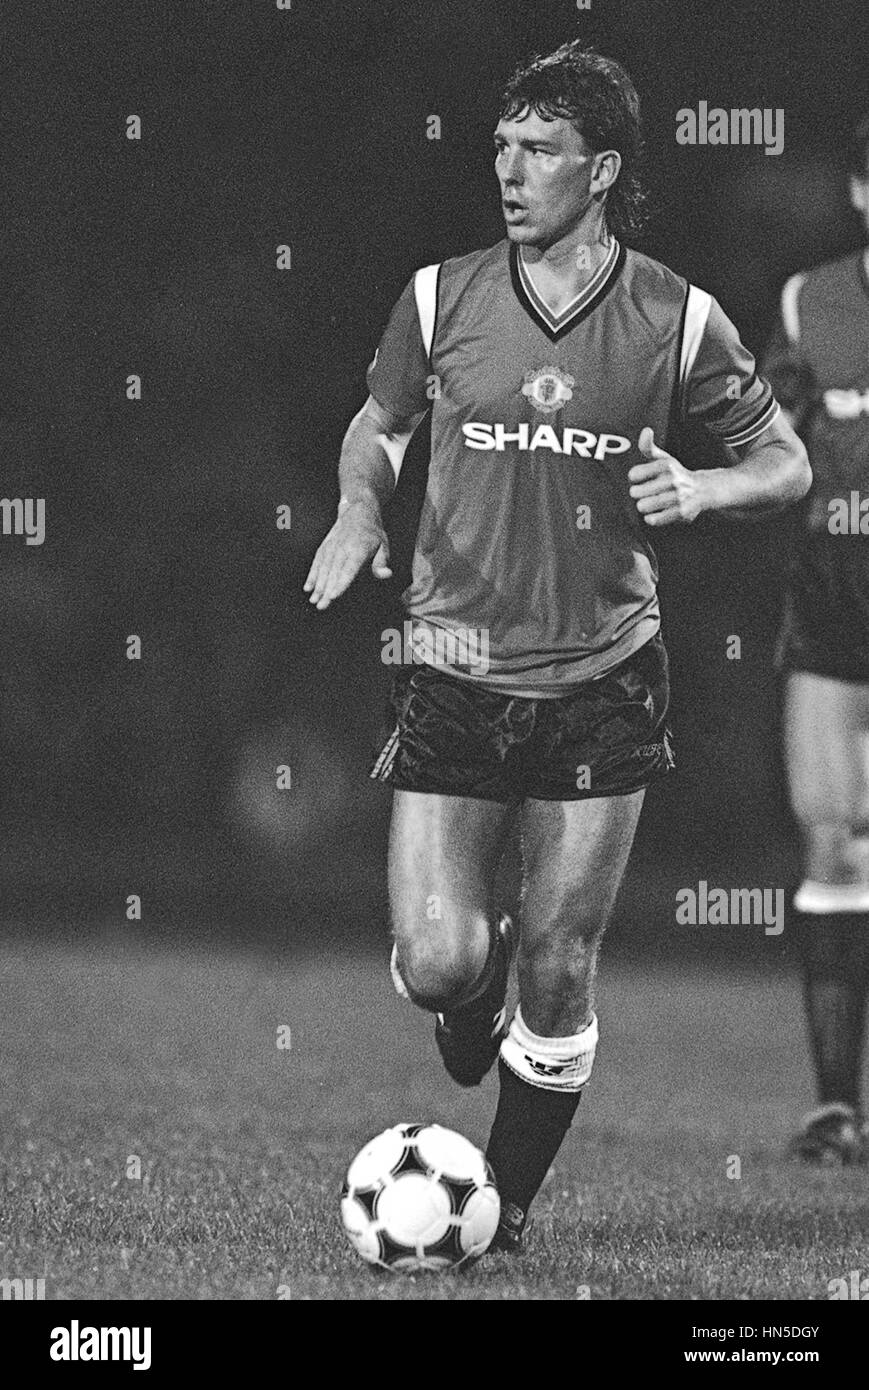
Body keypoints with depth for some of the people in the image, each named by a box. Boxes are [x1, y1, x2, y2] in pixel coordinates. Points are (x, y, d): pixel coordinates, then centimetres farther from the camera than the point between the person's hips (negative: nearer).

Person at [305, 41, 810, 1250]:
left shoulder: (676, 319, -3)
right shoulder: (440, 299, -1)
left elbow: (786, 462, 6)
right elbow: (377, 426, 16)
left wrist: (702, 488, -15)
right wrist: (361, 506, -5)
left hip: (603, 685, -1)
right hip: (454, 682, 1)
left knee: (558, 977, 0)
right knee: (436, 964, -9)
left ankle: (510, 1199, 21)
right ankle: (470, 982, 29)